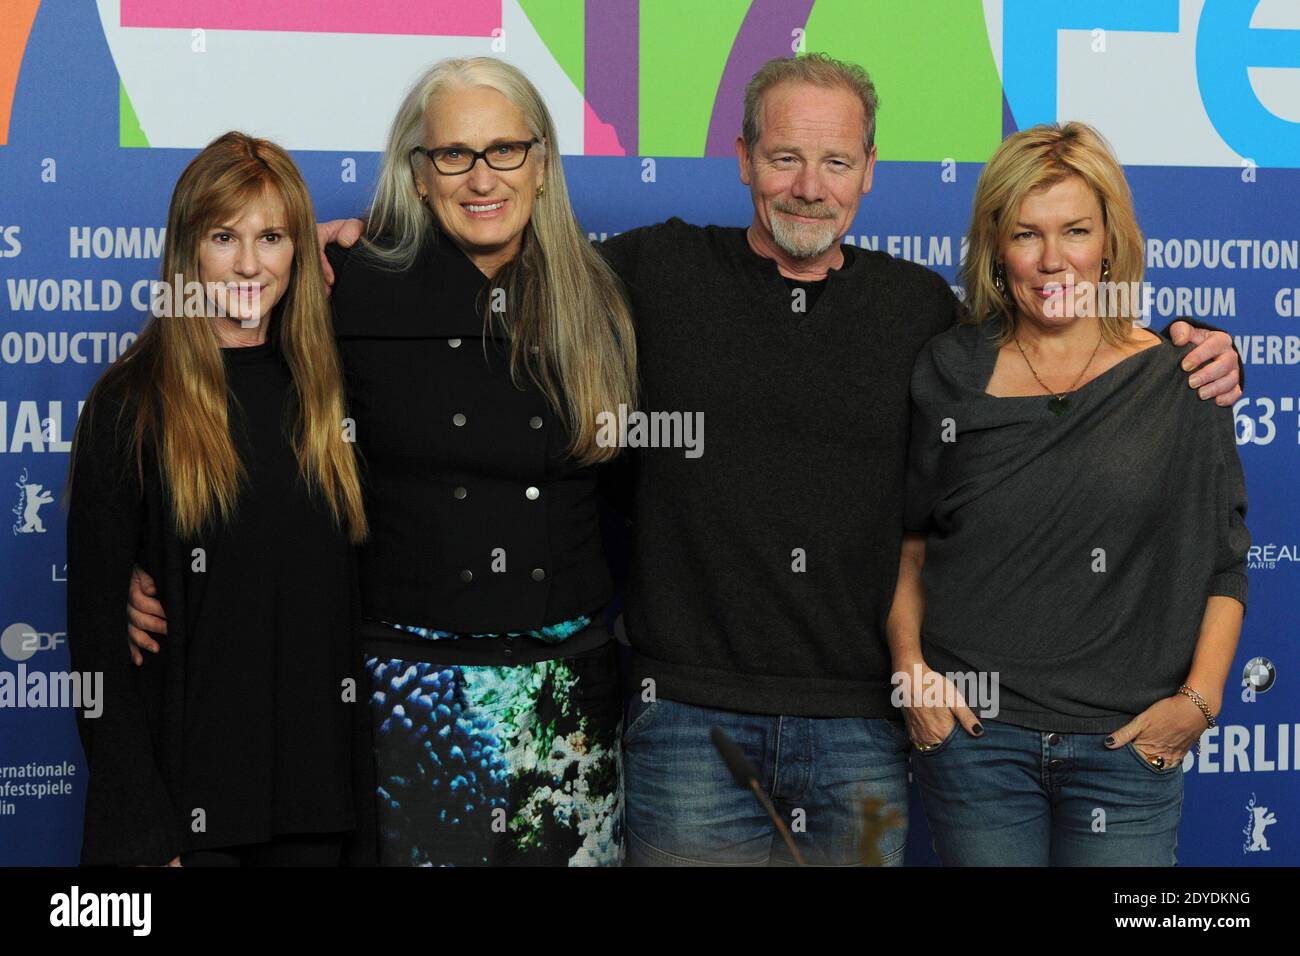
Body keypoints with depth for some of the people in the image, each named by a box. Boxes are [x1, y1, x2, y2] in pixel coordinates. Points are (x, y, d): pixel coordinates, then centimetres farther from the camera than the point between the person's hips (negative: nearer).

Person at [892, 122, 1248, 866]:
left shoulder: (1179, 382, 0)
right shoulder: (950, 376, 3)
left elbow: (1225, 561, 4)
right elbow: (906, 539, 10)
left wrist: (1199, 698, -5)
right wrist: (909, 664, -1)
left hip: (1128, 744, 0)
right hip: (973, 730, 1)